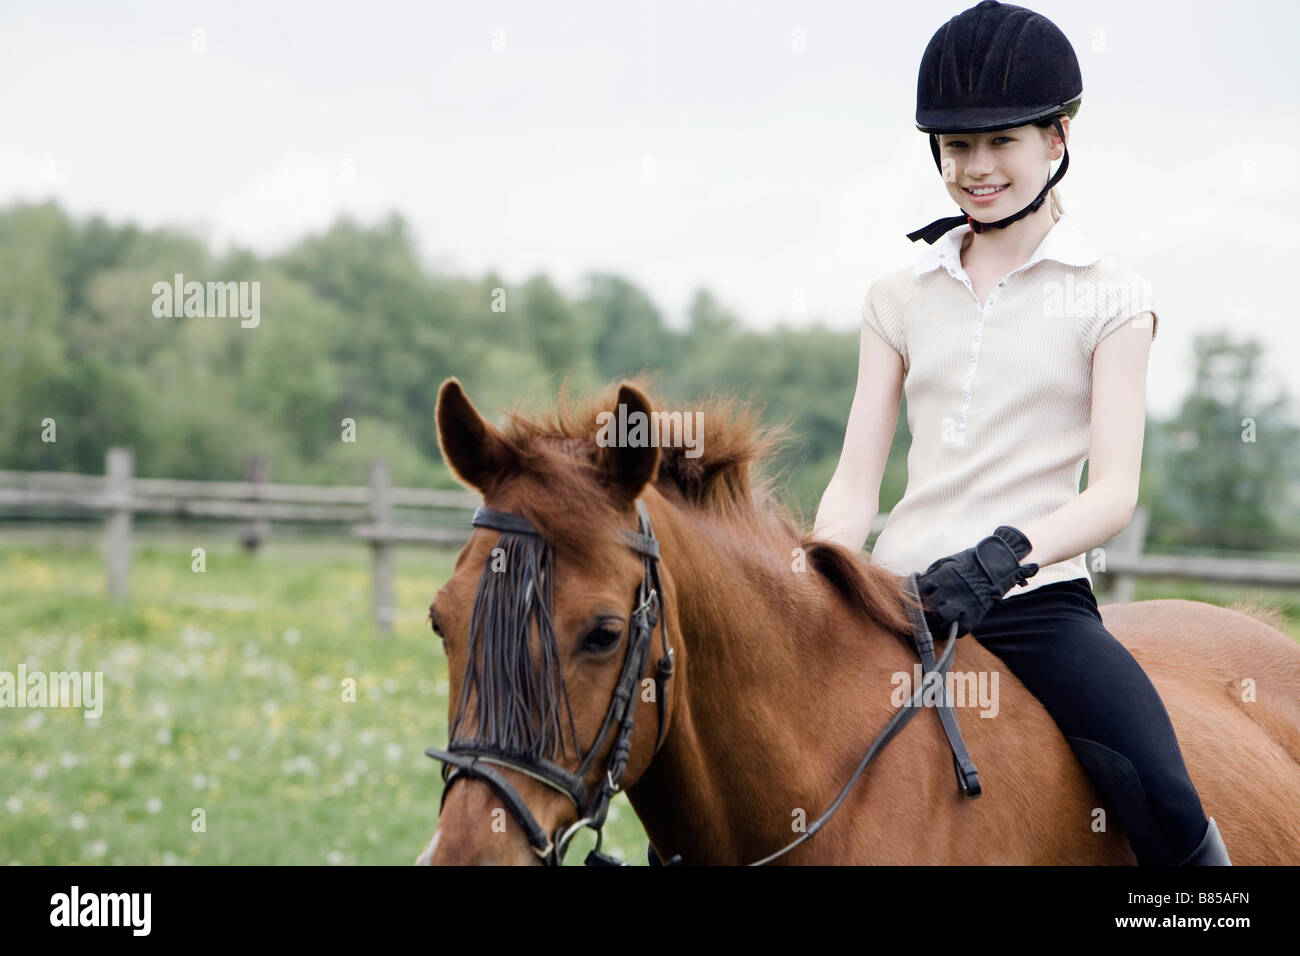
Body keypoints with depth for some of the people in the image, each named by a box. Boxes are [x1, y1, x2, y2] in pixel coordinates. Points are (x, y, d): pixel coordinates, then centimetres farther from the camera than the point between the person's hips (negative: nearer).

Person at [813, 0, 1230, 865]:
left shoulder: (1110, 300, 4)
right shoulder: (902, 298, 13)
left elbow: (1114, 493, -5)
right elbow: (855, 484, 9)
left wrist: (1010, 551, -23)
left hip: (1039, 599, -3)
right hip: (900, 591, 4)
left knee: (1164, 803, -27)